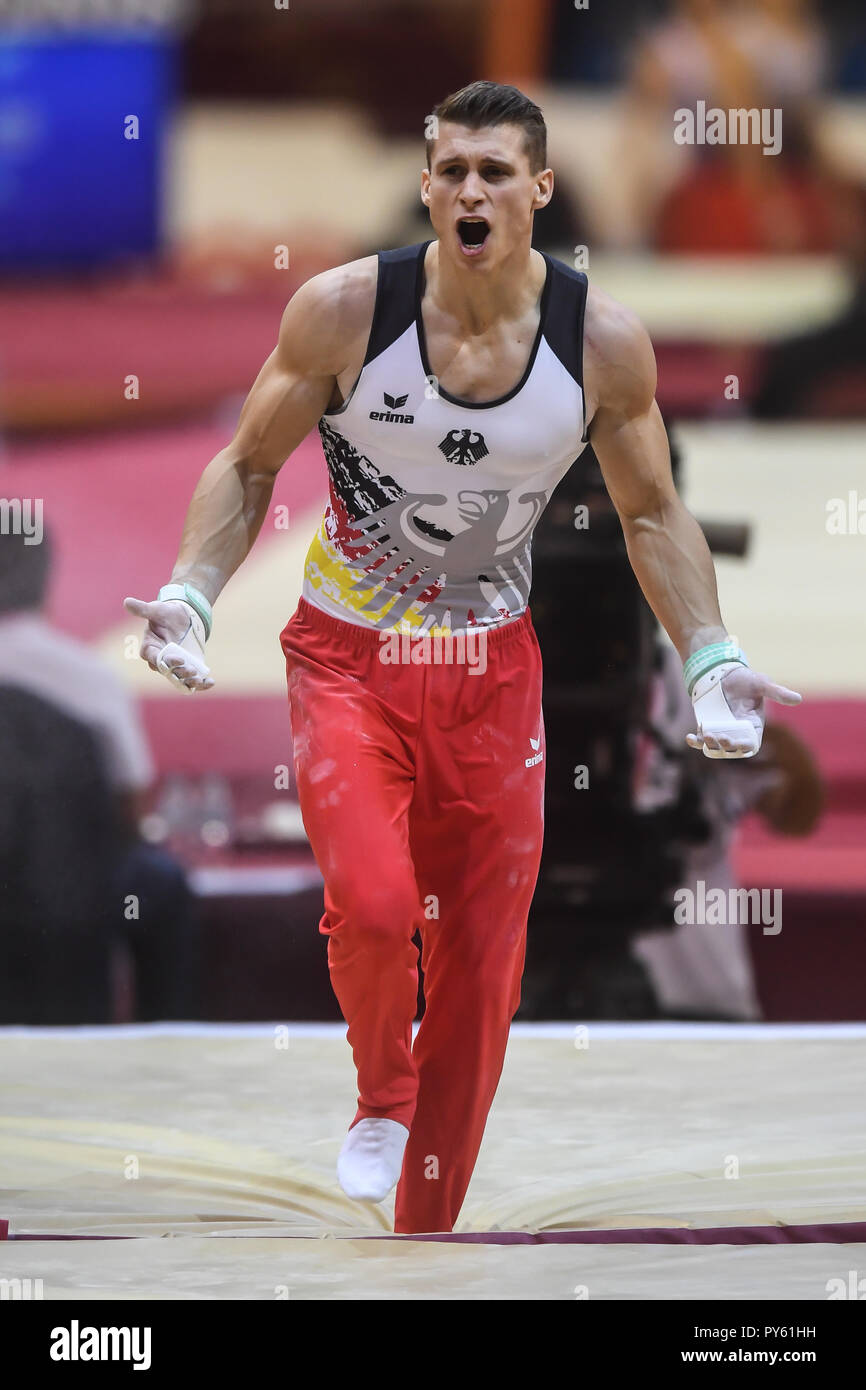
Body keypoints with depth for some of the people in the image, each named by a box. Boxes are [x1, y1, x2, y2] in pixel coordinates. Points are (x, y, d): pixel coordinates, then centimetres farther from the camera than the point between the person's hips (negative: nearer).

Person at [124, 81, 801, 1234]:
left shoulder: (603, 341, -9)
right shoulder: (344, 310, -15)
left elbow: (652, 512, 5)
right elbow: (249, 466, -3)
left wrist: (709, 656, -7)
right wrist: (190, 596, -17)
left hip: (492, 671, 2)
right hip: (348, 658, -2)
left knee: (481, 968, 4)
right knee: (373, 903, -25)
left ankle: (427, 1228, 22)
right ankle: (381, 1096, 8)